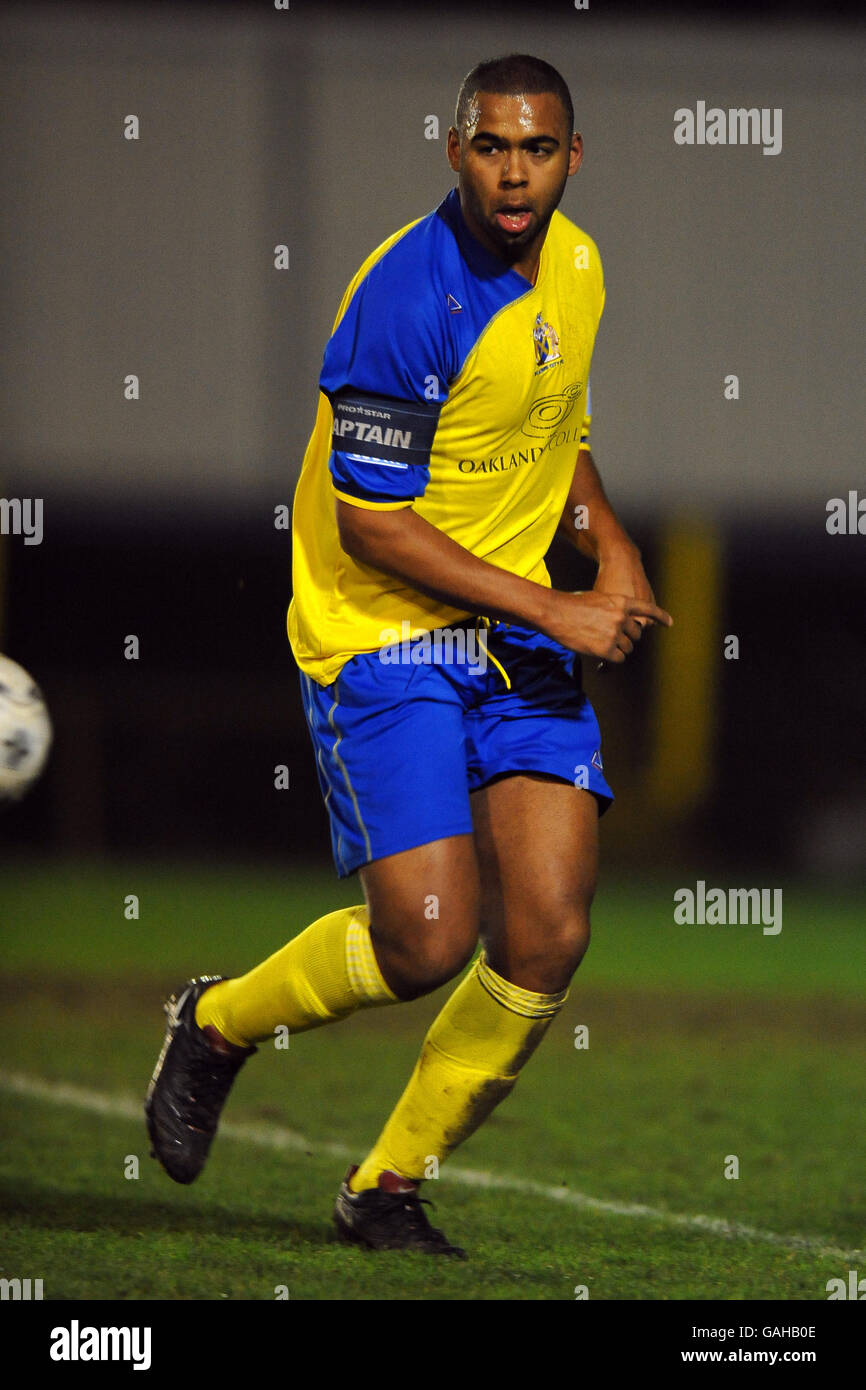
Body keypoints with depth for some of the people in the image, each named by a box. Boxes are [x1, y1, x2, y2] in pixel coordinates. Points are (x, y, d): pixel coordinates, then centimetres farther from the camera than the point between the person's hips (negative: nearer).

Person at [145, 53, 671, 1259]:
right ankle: (220, 1025, 16)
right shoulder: (407, 300, -20)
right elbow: (373, 524, -19)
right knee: (429, 940, -15)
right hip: (379, 637, -6)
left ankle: (390, 1185, 12)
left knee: (549, 938, -7)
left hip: (518, 635, 7)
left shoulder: (575, 266, 5)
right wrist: (550, 612, -17)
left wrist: (608, 545, 4)